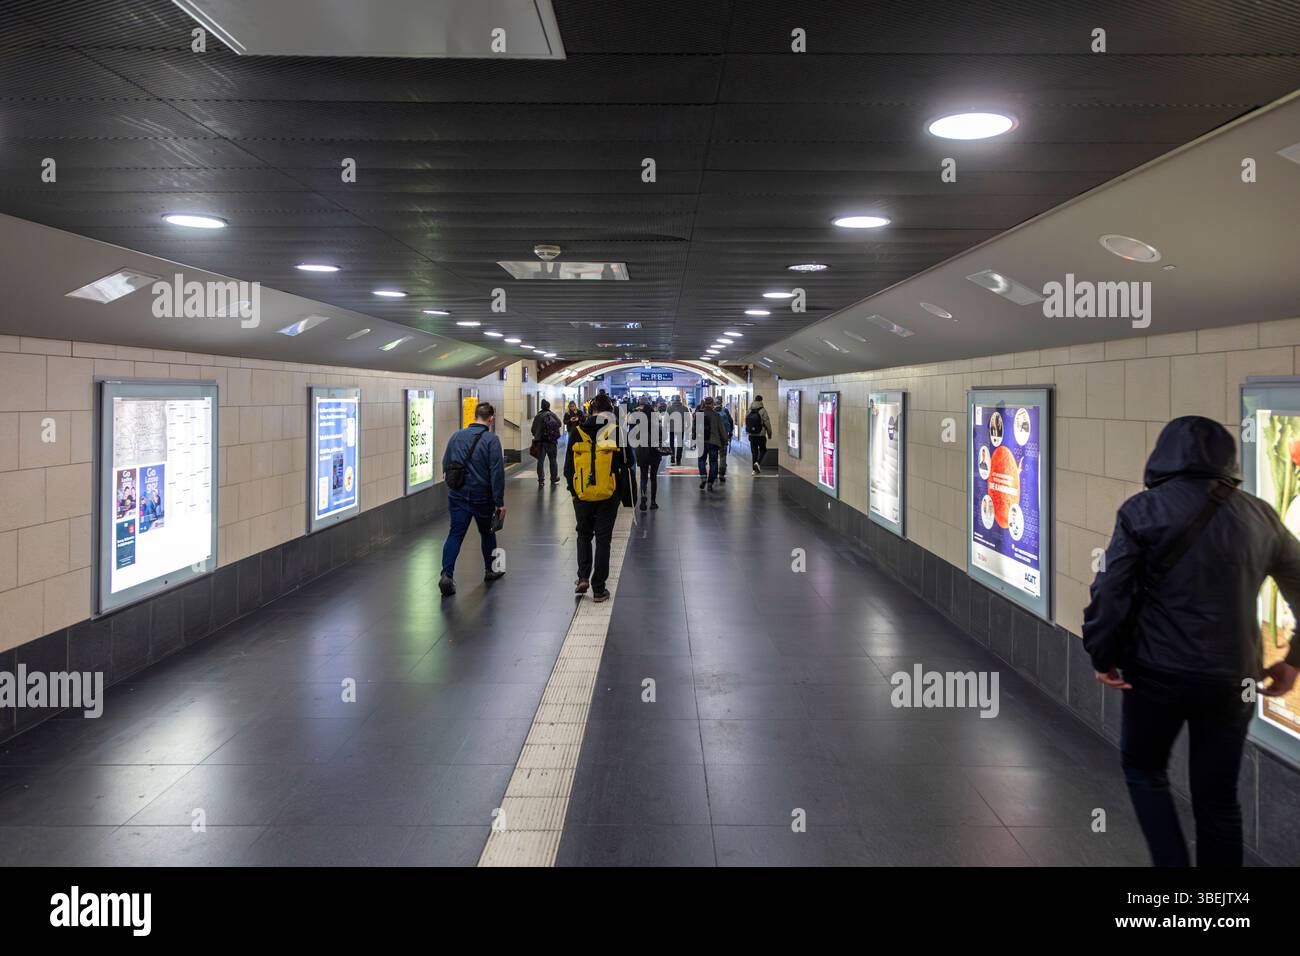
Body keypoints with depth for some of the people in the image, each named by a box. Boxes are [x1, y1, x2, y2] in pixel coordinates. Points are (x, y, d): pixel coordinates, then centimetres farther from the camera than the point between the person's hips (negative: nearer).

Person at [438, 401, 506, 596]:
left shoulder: (456, 437, 5)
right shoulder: (491, 439, -11)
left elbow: (446, 466, 12)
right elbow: (497, 473, -14)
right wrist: (500, 502, -11)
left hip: (457, 495, 3)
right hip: (482, 497, -3)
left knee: (455, 534, 1)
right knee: (487, 533, 17)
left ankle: (447, 574, -16)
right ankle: (490, 570, 32)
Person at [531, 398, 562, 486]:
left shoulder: (538, 416, 3)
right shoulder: (552, 415, -3)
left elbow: (533, 429, 3)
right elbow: (559, 424, 0)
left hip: (540, 441, 2)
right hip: (551, 440, -1)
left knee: (540, 460, 4)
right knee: (553, 460, 10)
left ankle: (540, 480, 0)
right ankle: (554, 479, 15)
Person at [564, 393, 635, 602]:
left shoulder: (578, 433, -1)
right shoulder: (617, 433, -6)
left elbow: (568, 468, 4)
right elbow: (626, 467, -4)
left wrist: (573, 490, 17)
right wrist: (628, 497, 3)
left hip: (582, 496, 1)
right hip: (608, 496, -1)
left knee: (584, 535, 22)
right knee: (603, 540, 6)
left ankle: (583, 577, 9)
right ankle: (598, 589, 8)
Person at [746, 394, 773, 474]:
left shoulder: (749, 411, 3)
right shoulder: (762, 410, -11)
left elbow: (746, 423, 9)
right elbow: (767, 423, -10)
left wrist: (748, 433, 20)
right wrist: (769, 433, 2)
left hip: (751, 435, 4)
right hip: (761, 435, -4)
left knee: (754, 451, 9)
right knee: (763, 450, 11)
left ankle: (755, 469, 9)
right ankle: (758, 462, -12)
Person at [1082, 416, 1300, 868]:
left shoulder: (1143, 510, -7)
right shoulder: (1261, 516, 6)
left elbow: (1109, 592, -11)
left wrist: (1102, 656, 0)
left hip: (1158, 671, -3)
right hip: (1232, 678, 3)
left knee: (1143, 768, 20)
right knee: (1217, 796, 14)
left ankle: (1171, 863, 11)